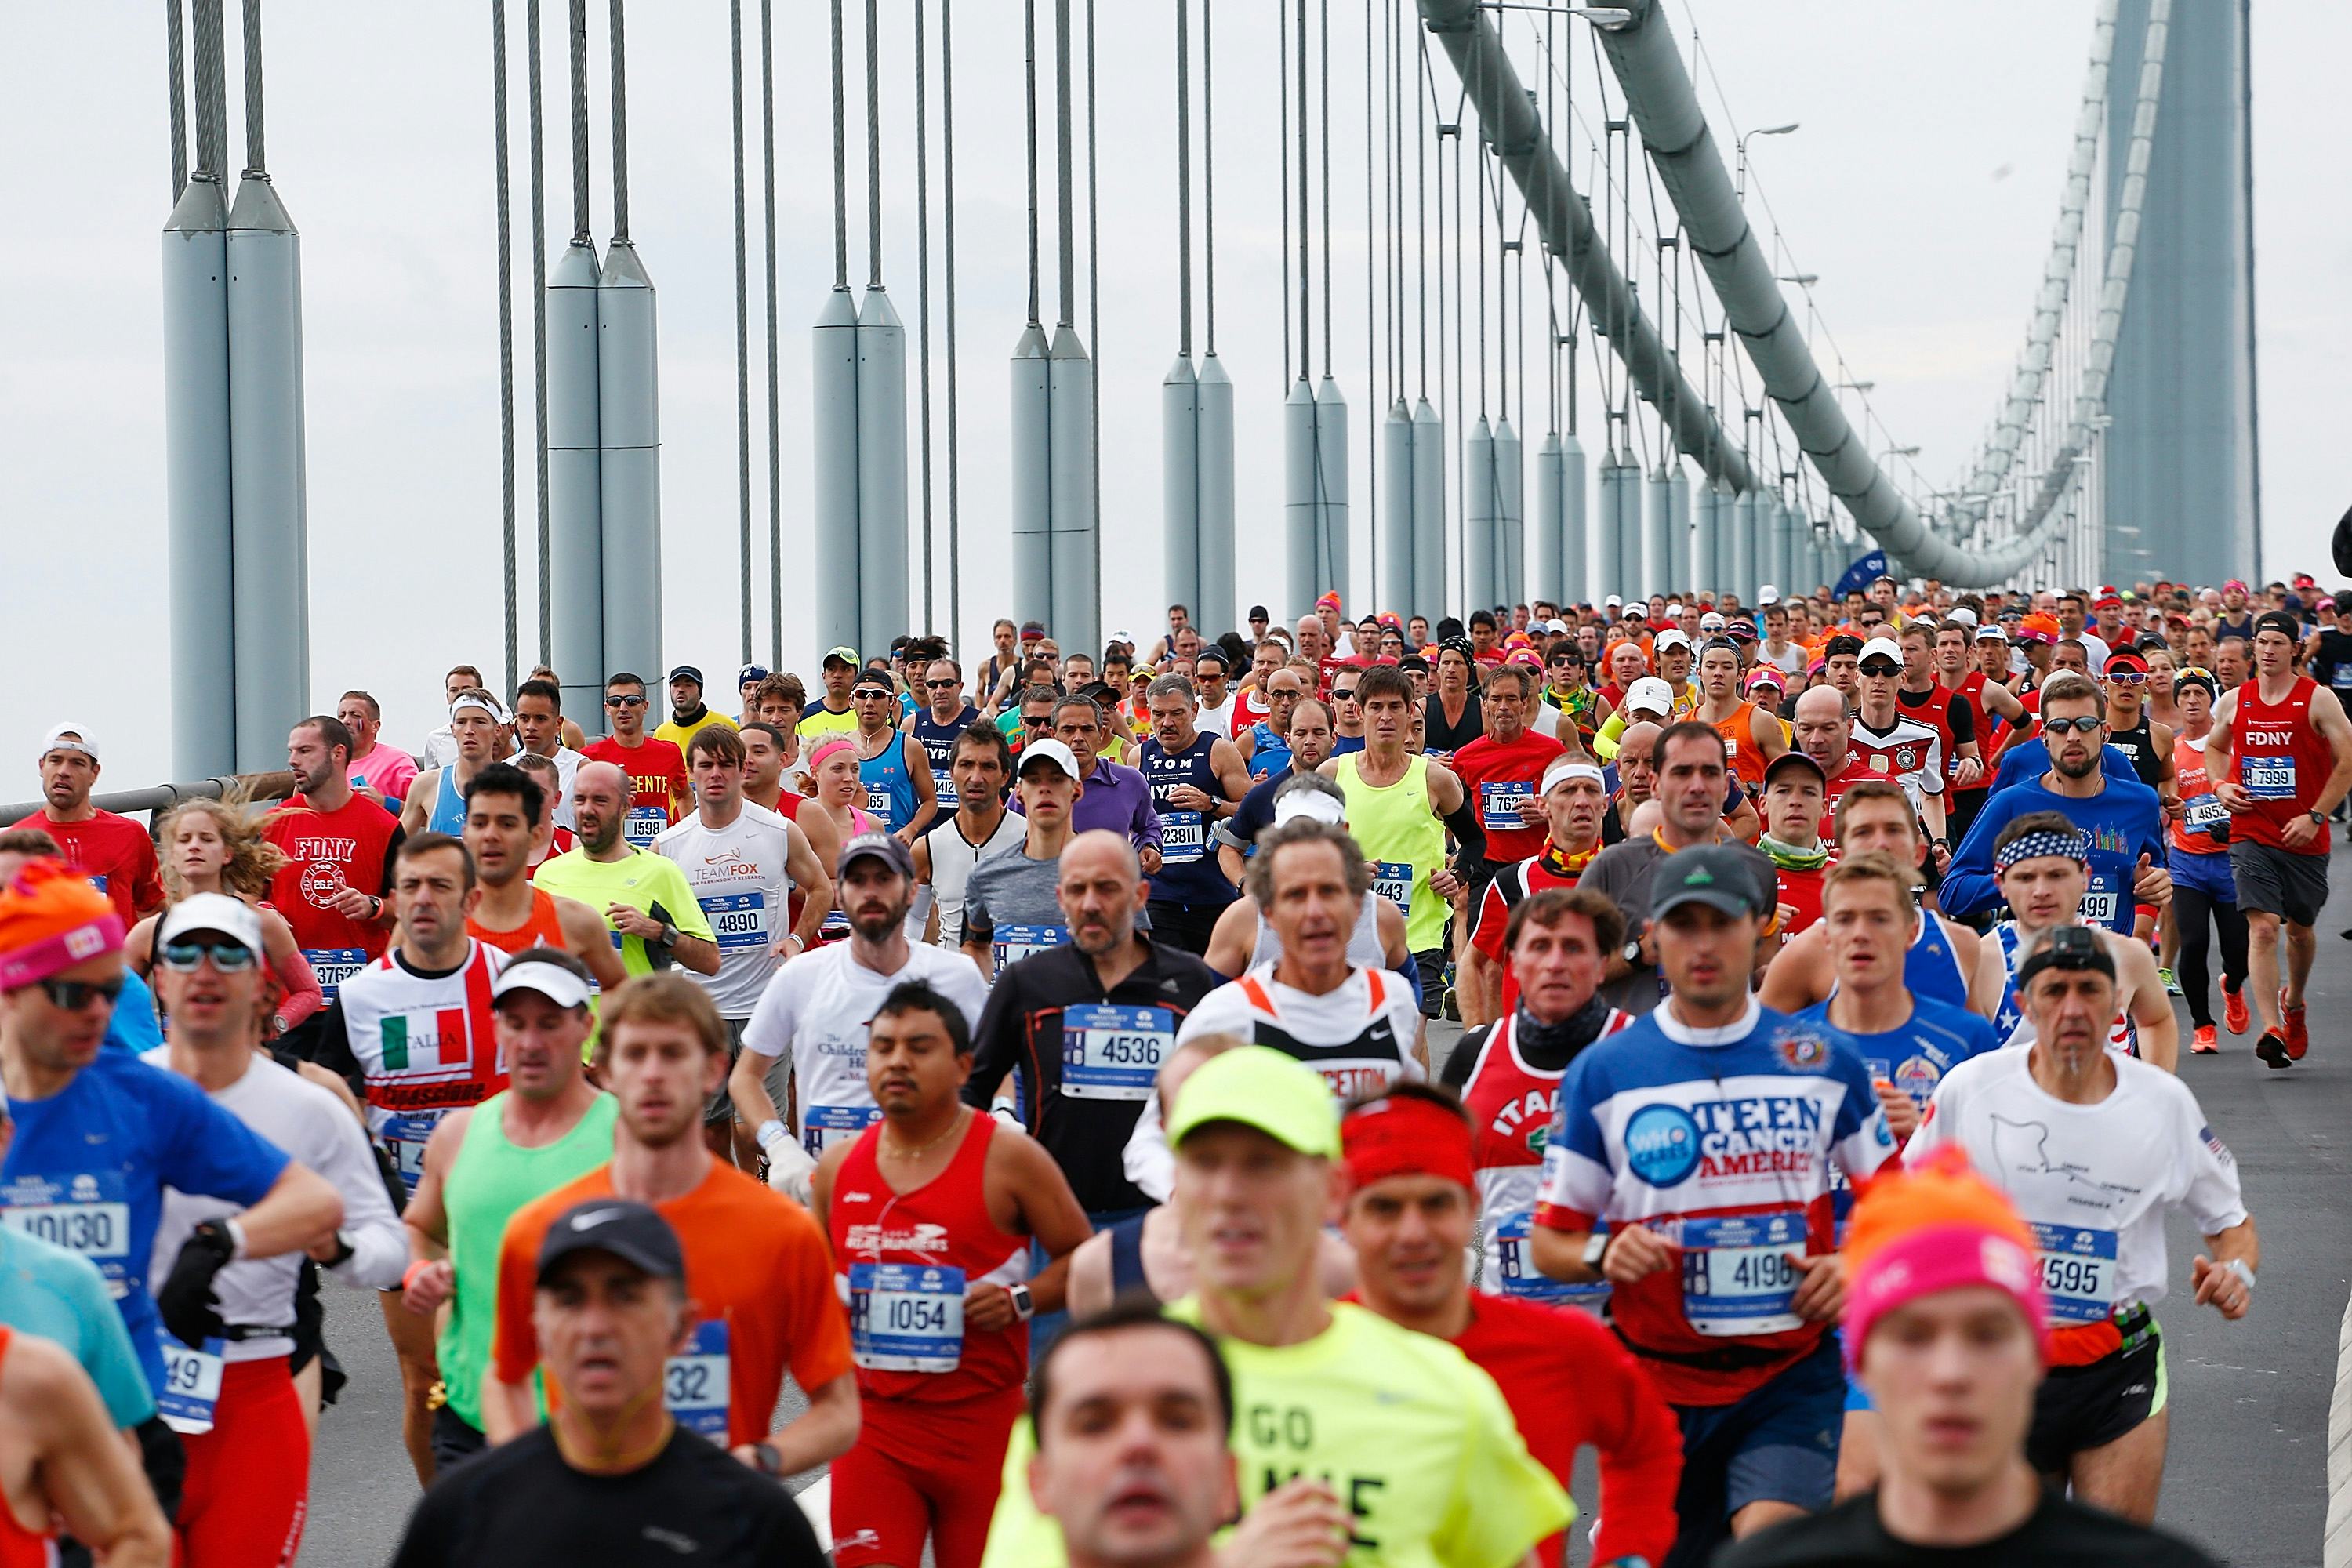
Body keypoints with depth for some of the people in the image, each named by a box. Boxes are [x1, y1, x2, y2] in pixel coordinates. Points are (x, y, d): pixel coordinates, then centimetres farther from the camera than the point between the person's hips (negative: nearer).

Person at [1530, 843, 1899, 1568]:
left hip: (1792, 1377, -1)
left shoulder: (1824, 1059, 4)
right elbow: (1550, 1241, 4)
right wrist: (1603, 1254, -16)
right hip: (1659, 1381, 1)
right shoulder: (1602, 1072, 1)